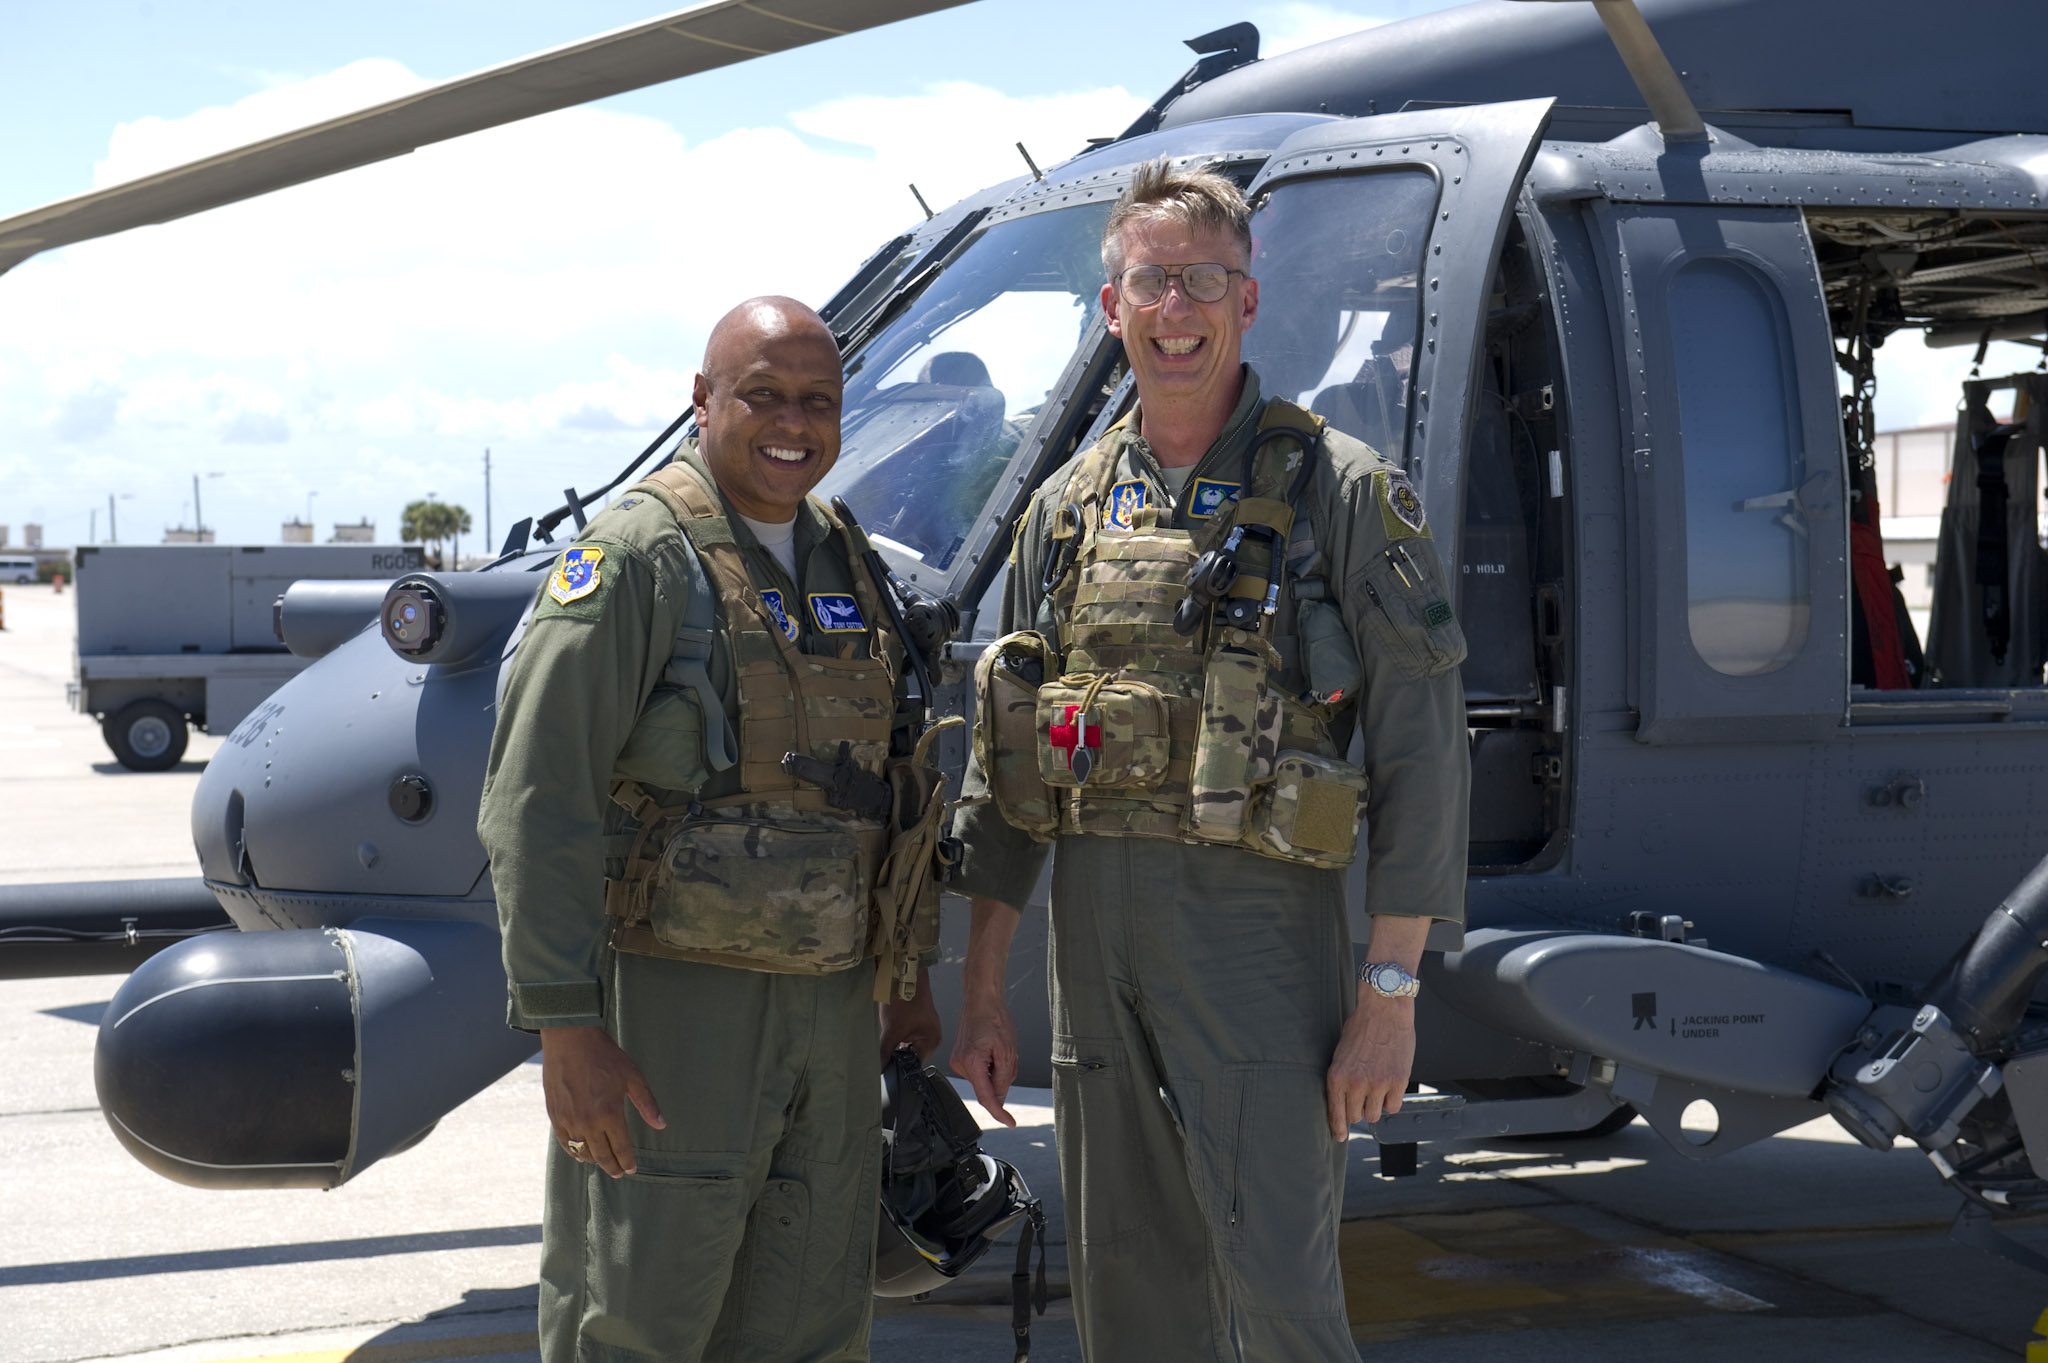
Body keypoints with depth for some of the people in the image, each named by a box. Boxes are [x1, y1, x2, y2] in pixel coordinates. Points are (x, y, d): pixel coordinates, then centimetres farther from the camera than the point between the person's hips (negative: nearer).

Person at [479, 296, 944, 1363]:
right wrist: (565, 1026, -21)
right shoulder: (636, 558, -11)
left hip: (831, 1003, 7)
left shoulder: (845, 564, 11)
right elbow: (536, 806, -16)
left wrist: (906, 975, 18)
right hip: (673, 1000, -7)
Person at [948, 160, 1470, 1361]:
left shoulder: (1344, 492, -4)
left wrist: (1390, 994, -12)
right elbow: (1008, 770, 14)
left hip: (1256, 920, -5)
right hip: (1094, 924, 5)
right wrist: (983, 986, 12)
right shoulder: (1068, 508, 11)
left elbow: (1420, 753, -7)